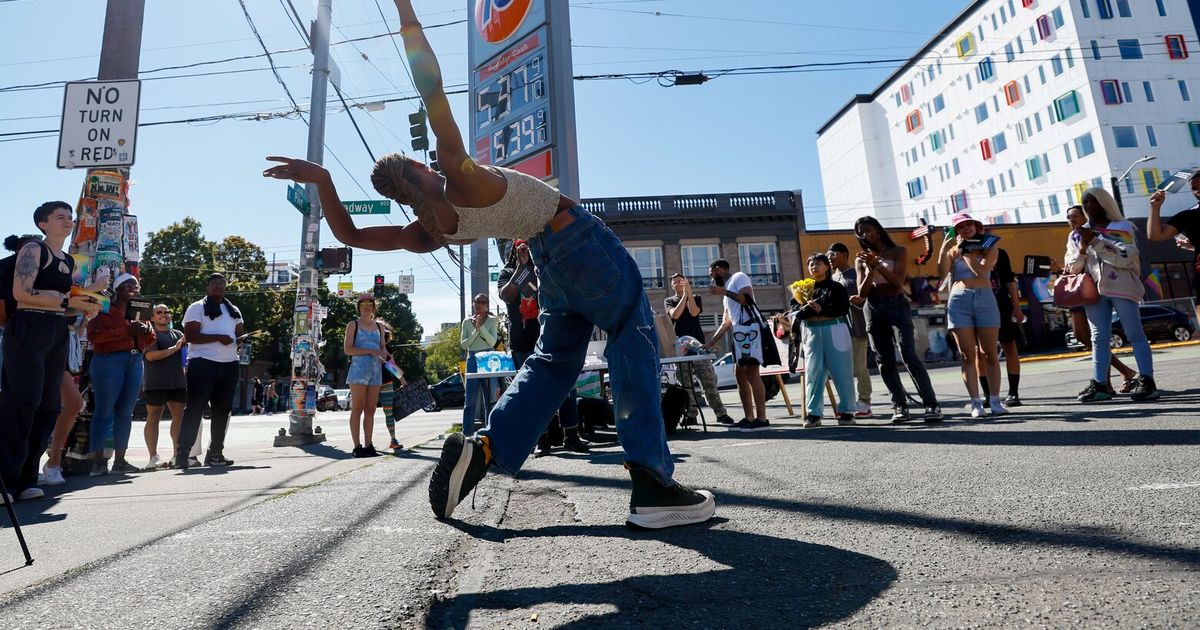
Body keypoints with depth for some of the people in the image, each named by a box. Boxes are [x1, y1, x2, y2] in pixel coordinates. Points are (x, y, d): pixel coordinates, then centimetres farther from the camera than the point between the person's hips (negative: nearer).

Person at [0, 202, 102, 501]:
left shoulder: (70, 261, 21)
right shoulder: (33, 249, -1)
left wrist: (87, 306, 5)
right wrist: (66, 301, -15)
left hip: (58, 334, 7)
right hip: (29, 330, -7)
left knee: (48, 407, 5)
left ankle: (24, 480, 11)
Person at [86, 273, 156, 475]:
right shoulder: (105, 309, 3)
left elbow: (150, 341, 21)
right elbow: (93, 335, -12)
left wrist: (147, 331, -1)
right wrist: (126, 331, -19)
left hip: (135, 362, 6)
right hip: (109, 360, -5)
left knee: (126, 413, 5)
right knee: (104, 411, -5)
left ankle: (120, 460, 9)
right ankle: (98, 461, 0)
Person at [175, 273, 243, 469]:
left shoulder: (233, 311, 20)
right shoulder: (197, 308, 1)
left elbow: (240, 333, 22)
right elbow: (190, 335, -10)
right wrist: (218, 338, -21)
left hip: (229, 364, 6)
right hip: (203, 364, -6)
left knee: (222, 410, 9)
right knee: (195, 408, -8)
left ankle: (215, 453, 17)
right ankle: (182, 453, -5)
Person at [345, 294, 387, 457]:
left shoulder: (379, 326, 16)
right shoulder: (353, 325, 3)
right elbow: (347, 349, -6)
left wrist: (389, 360, 2)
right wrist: (370, 351, -14)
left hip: (376, 371, 5)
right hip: (359, 369, -5)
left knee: (370, 410, 6)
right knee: (357, 409, -4)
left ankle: (369, 445, 11)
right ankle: (357, 446, -1)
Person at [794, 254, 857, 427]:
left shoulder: (836, 287, 5)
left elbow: (844, 308, -7)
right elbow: (796, 313, 6)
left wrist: (822, 309, -16)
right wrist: (808, 308, -14)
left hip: (834, 330, -3)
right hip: (812, 332, 3)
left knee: (841, 372, 0)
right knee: (813, 372, 2)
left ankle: (846, 411, 8)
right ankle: (813, 413, 4)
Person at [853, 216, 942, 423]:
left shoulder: (898, 252, 4)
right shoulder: (861, 260, 12)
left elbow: (899, 282, -8)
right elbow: (862, 293, 4)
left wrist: (878, 265, -16)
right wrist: (870, 270, -11)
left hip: (897, 305, -3)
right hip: (874, 309, 4)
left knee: (909, 355, -16)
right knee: (885, 361, 1)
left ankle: (931, 404, -13)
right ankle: (900, 406, 5)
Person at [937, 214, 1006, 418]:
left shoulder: (989, 249, 10)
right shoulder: (952, 250, 13)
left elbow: (981, 270, -8)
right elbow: (942, 273, -3)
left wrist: (964, 250, 1)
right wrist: (944, 248, -10)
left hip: (985, 300, 0)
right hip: (959, 301, 0)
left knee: (990, 354, 0)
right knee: (968, 355, -2)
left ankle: (995, 401, 5)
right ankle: (976, 403, 1)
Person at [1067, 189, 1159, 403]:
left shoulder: (1122, 227, 6)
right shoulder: (1078, 234, 15)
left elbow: (1126, 257, -10)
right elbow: (1071, 267, 11)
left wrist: (1096, 242, -15)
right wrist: (1083, 249, -7)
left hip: (1121, 287, -3)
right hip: (1094, 290, 3)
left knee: (1134, 334, -5)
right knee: (1098, 338, -2)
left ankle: (1146, 381, -6)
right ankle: (1099, 385, -5)